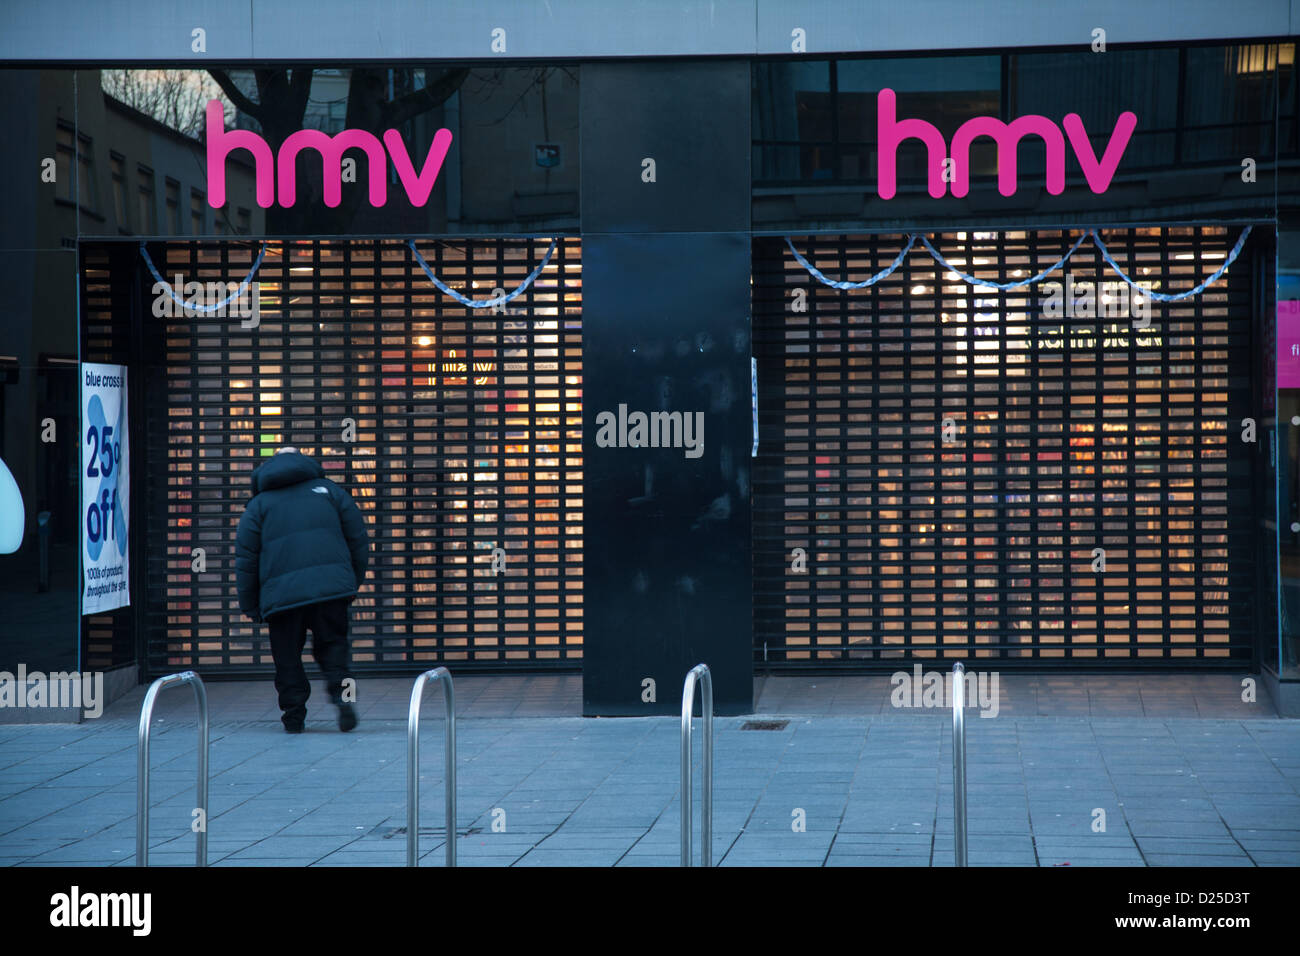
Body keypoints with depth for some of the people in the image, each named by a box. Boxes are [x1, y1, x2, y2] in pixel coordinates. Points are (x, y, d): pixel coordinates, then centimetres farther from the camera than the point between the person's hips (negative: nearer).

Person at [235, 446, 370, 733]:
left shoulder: (258, 504, 16)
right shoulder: (329, 490, 18)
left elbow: (245, 560, 11)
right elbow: (358, 540, 15)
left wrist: (250, 607, 15)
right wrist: (354, 584, 22)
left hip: (281, 592, -1)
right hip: (331, 587, 1)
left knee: (287, 657, 8)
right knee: (332, 645, 9)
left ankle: (294, 715, 3)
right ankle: (343, 693, -12)